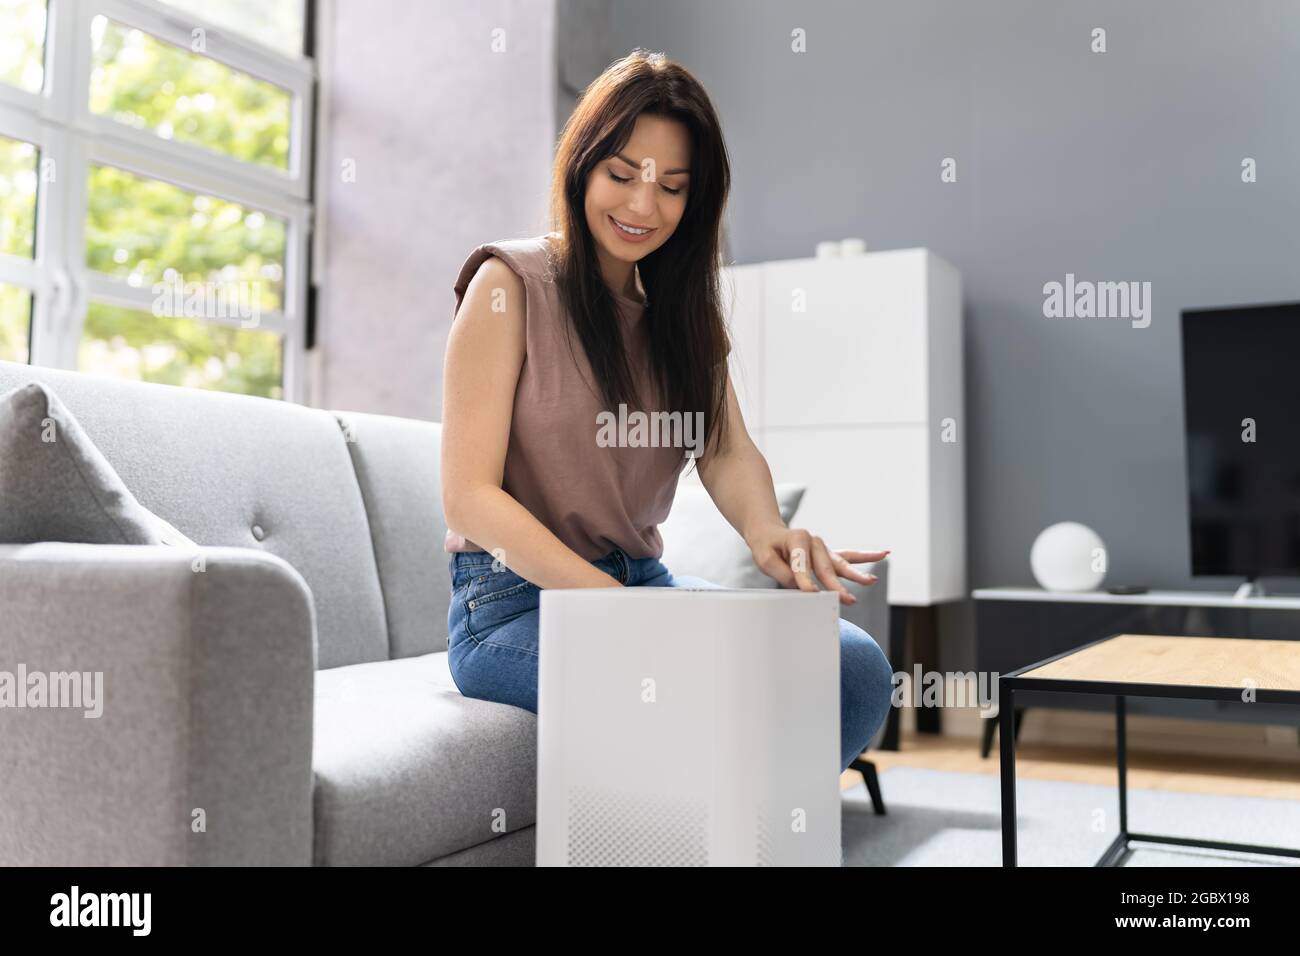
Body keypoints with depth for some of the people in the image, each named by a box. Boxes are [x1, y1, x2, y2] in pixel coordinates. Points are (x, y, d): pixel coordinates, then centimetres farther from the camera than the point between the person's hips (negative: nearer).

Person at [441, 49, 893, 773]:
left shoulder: (683, 306, 14)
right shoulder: (511, 284, -5)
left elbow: (729, 453, -2)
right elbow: (469, 495, -13)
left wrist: (766, 530, -26)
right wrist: (616, 603, -24)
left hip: (646, 579, 6)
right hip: (517, 599, -6)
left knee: (858, 668, -17)